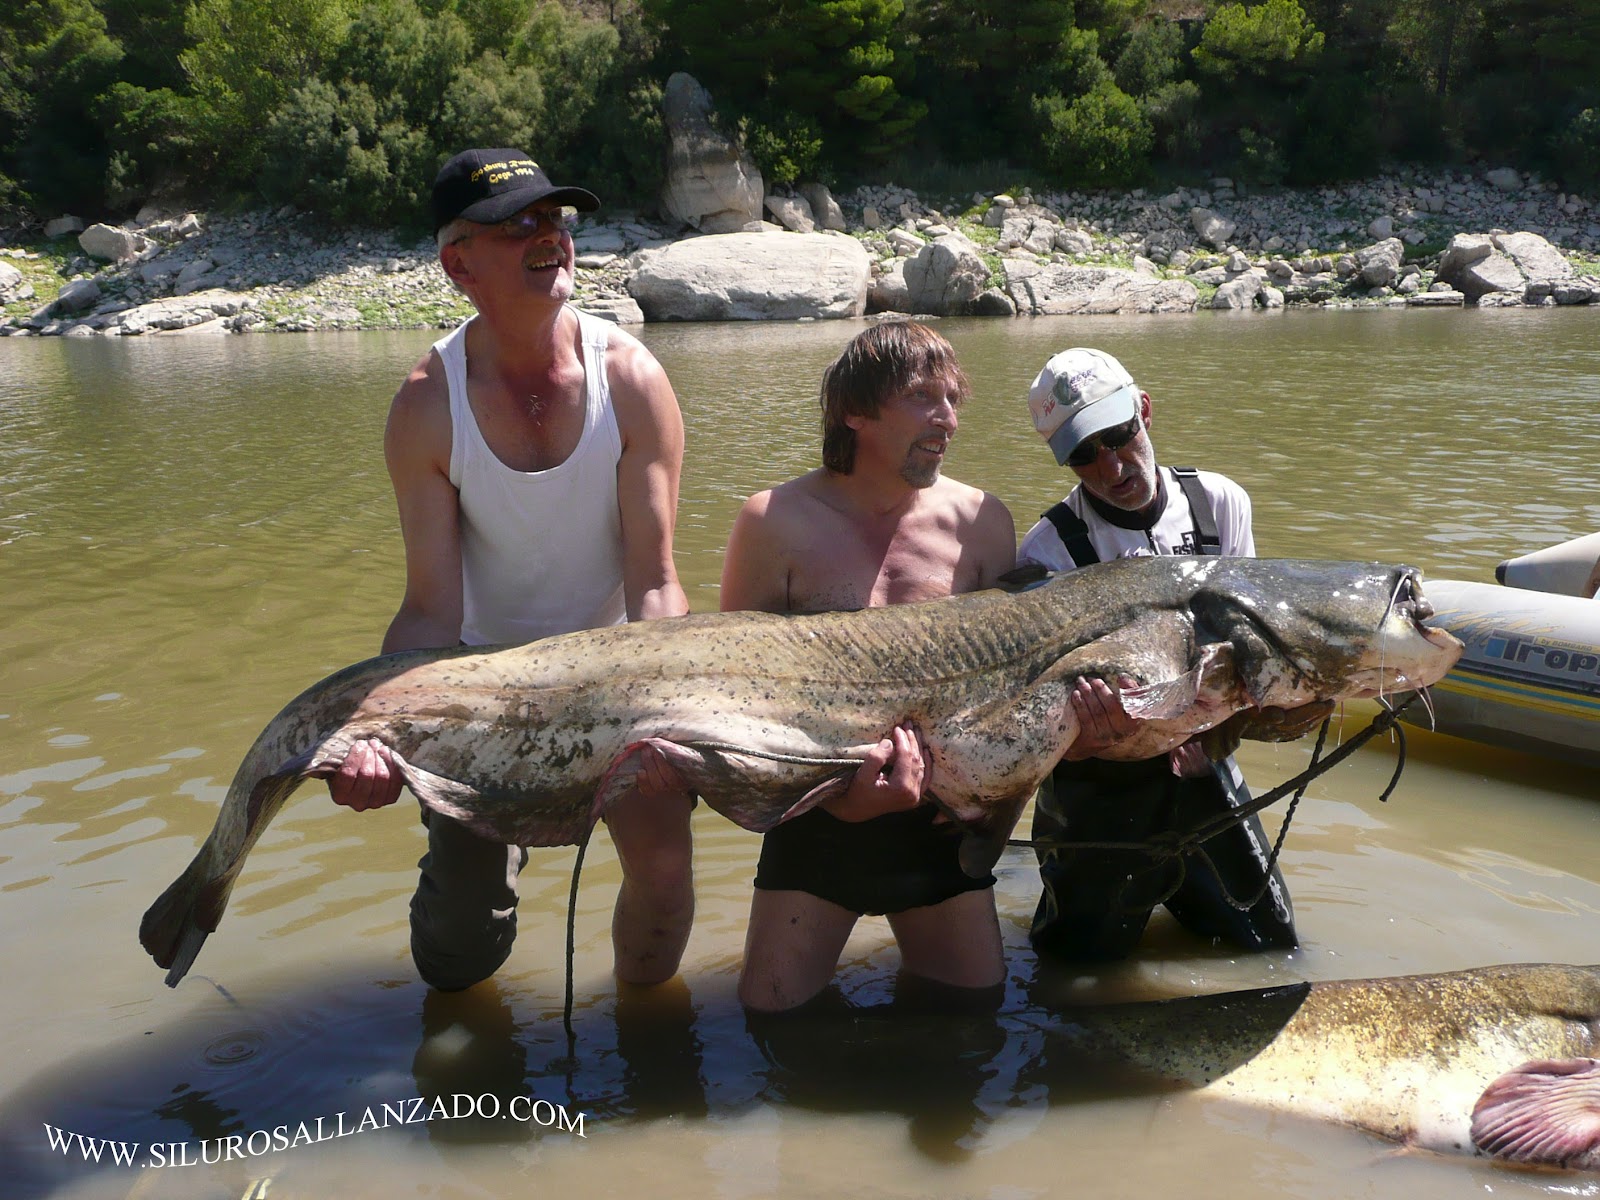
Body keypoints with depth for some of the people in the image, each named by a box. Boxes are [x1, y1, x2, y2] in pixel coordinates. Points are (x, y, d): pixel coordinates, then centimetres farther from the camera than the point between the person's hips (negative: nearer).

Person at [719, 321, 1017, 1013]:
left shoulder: (981, 522, -2)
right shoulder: (776, 522, -9)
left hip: (942, 818, 2)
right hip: (819, 816, -2)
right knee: (771, 1006, 0)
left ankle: (919, 954, 41)